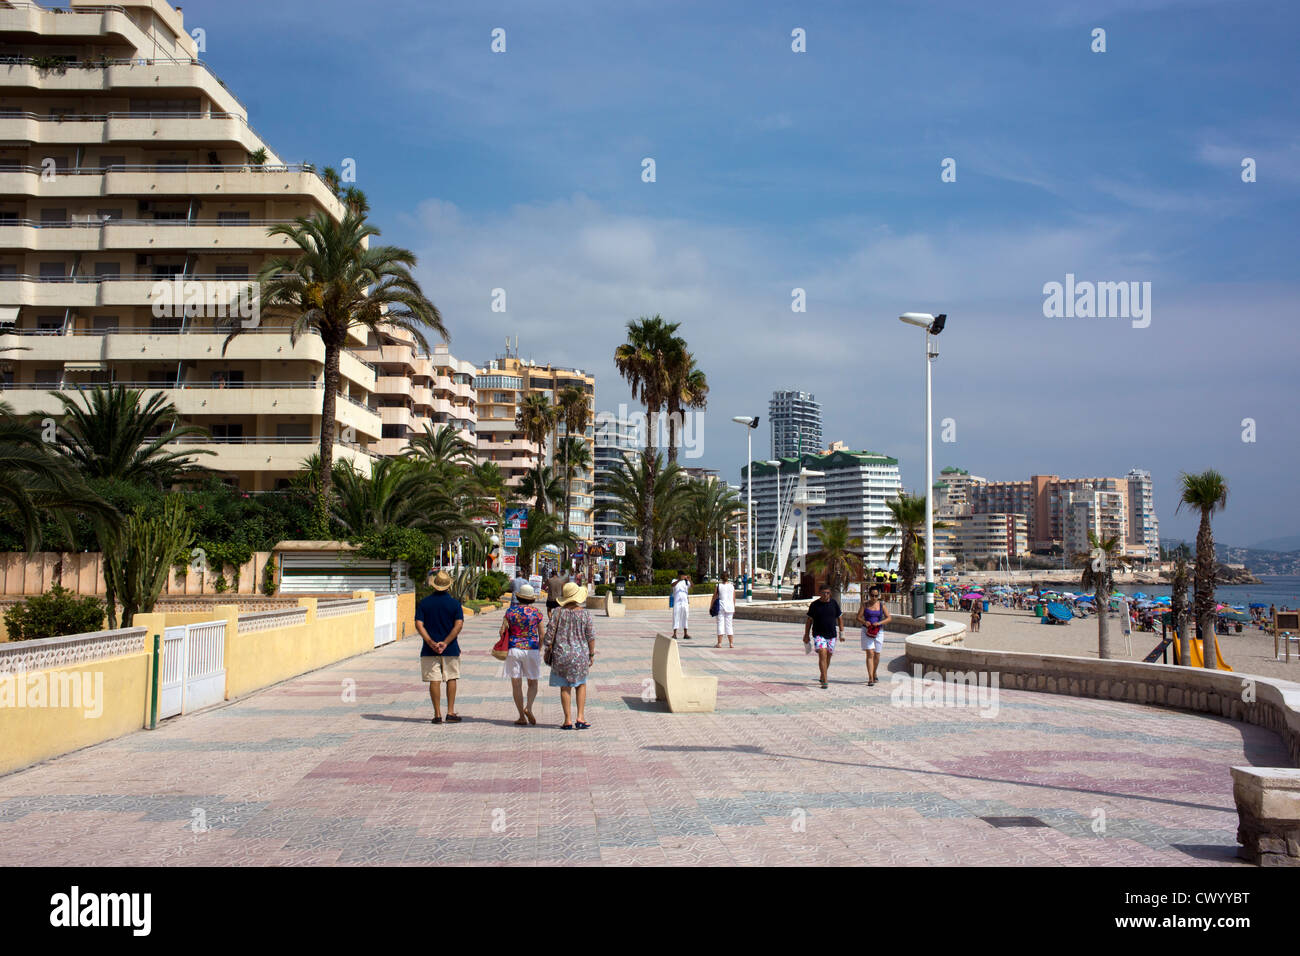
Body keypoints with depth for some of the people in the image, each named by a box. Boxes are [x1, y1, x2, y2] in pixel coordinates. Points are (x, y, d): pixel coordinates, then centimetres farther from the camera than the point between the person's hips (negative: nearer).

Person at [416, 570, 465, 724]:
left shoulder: (424, 603, 2)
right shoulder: (455, 603, -1)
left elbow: (419, 624, -7)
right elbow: (458, 625, -12)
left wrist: (431, 642, -13)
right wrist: (445, 643, -14)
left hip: (429, 649, 1)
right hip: (450, 649, 0)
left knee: (434, 681, 2)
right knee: (451, 679, 10)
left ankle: (437, 714, 2)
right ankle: (450, 712, 8)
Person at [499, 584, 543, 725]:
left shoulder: (511, 611, -2)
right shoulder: (536, 613, -4)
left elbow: (502, 631, -2)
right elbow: (541, 635, 1)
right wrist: (539, 650, 16)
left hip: (513, 649, 0)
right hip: (531, 650, 0)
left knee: (516, 685, 6)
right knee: (532, 683, 15)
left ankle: (522, 717, 4)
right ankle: (528, 708, -8)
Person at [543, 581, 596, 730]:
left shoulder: (558, 612, -6)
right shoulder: (585, 613, -7)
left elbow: (550, 633, -5)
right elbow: (591, 636, -4)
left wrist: (548, 651, 6)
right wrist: (592, 655, 6)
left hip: (561, 654, 0)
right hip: (581, 654, 0)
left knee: (565, 687, 9)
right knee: (581, 685, 18)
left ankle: (568, 721, 9)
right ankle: (580, 718, 9)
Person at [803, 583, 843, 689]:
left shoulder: (834, 604, 4)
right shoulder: (814, 605, -2)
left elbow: (839, 618, 12)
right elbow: (809, 620, 6)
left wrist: (842, 632, 5)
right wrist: (806, 635, 6)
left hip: (831, 635, 3)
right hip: (818, 634, -3)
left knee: (828, 657, 11)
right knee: (822, 655, -16)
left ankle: (822, 676, 34)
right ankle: (824, 681, -16)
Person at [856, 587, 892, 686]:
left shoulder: (881, 605, 4)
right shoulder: (865, 604, 2)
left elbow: (889, 618, -1)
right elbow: (858, 617, 1)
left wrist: (879, 623, -17)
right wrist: (864, 622, -20)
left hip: (878, 632, 2)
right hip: (867, 632, -2)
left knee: (877, 655, 10)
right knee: (870, 654, -12)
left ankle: (874, 673, 36)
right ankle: (870, 679, -15)